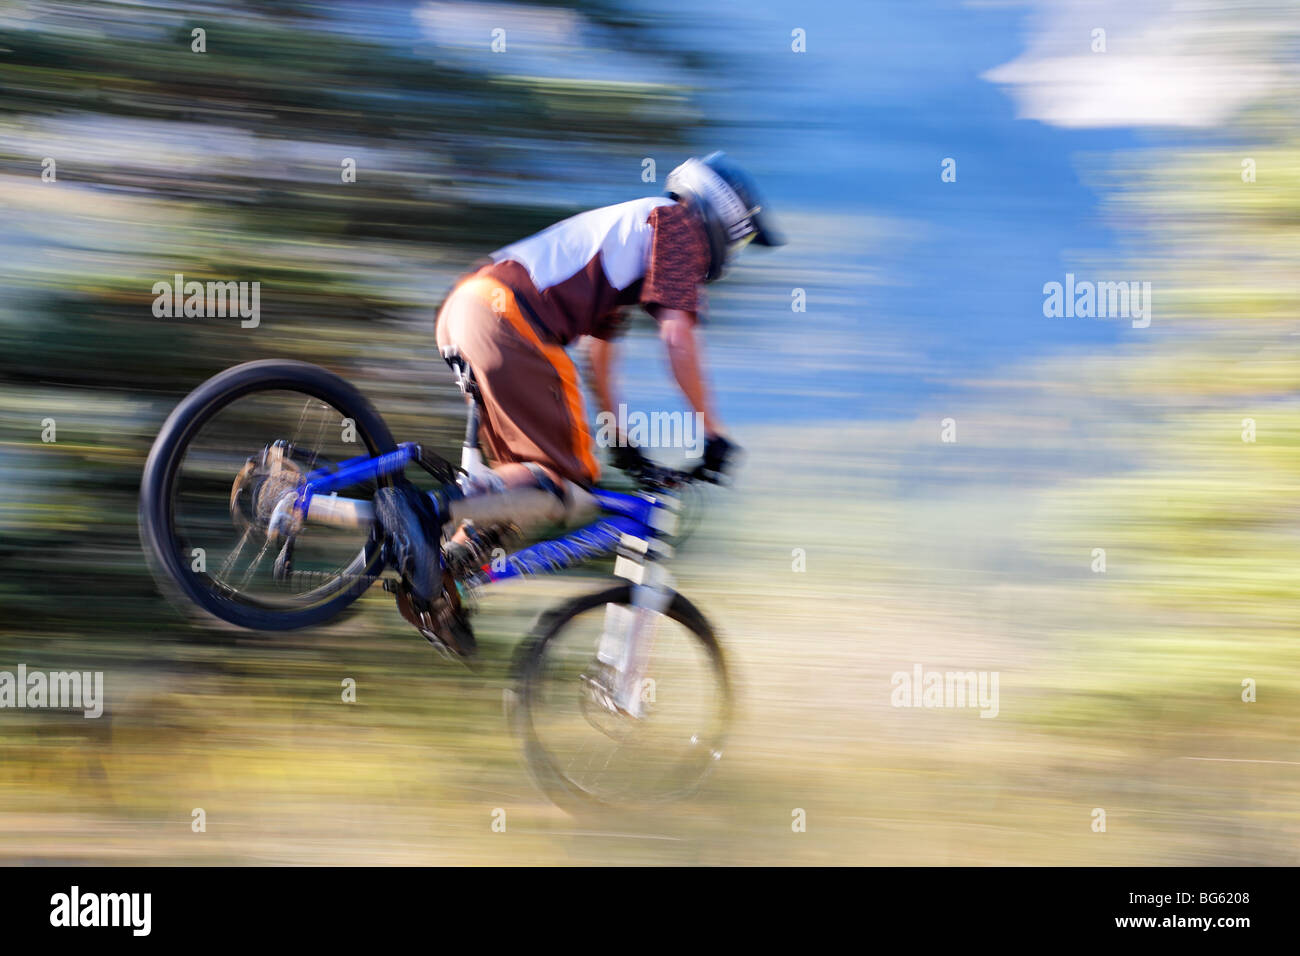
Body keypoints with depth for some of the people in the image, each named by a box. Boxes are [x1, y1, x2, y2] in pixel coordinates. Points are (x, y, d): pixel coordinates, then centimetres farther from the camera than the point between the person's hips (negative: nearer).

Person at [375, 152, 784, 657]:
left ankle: (436, 579, 6)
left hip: (464, 306, 10)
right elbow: (677, 337, -3)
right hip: (504, 316, -10)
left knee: (534, 474, 17)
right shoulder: (679, 225, 8)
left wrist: (620, 442, 43)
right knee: (567, 483, -11)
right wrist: (713, 433, 3)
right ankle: (424, 510, -27)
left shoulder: (627, 227, 35)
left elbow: (598, 349, 40)